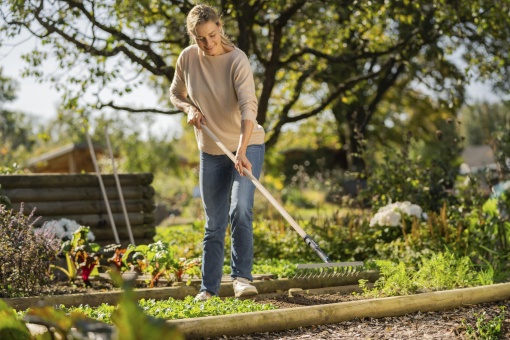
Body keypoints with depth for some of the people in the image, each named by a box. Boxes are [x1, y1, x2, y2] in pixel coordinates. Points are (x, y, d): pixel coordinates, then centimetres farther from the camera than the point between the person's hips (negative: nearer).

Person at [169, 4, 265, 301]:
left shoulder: (237, 60, -19)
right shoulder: (187, 58, -6)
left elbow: (248, 106, -30)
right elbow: (176, 93, 12)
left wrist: (242, 150, -43)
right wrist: (189, 109, -11)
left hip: (246, 146, -4)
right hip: (211, 152, 4)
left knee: (240, 210, -22)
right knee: (214, 224, 8)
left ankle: (242, 277, -13)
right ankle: (208, 288, 16)